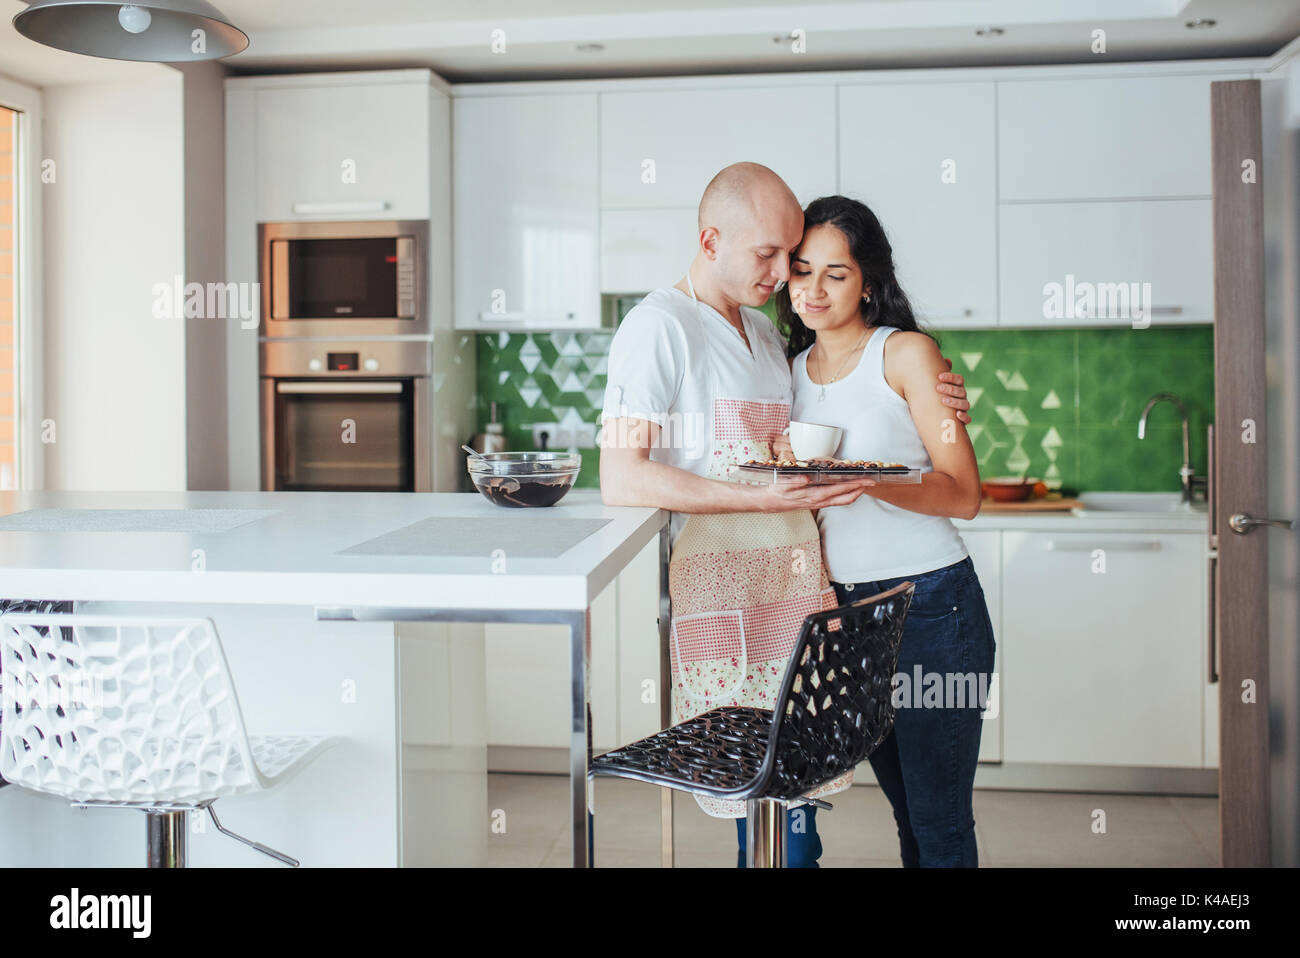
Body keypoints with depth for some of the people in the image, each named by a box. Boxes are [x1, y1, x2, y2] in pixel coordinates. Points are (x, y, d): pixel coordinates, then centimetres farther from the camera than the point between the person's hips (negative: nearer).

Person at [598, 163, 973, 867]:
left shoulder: (766, 334, 19)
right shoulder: (659, 326, -7)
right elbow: (621, 479, -16)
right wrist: (764, 499, -23)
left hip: (795, 590, 7)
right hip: (723, 603, -7)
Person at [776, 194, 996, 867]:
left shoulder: (907, 353, -5)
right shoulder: (794, 367, 12)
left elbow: (963, 495, -11)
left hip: (932, 604, -5)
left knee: (940, 823, -1)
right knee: (907, 813, 14)